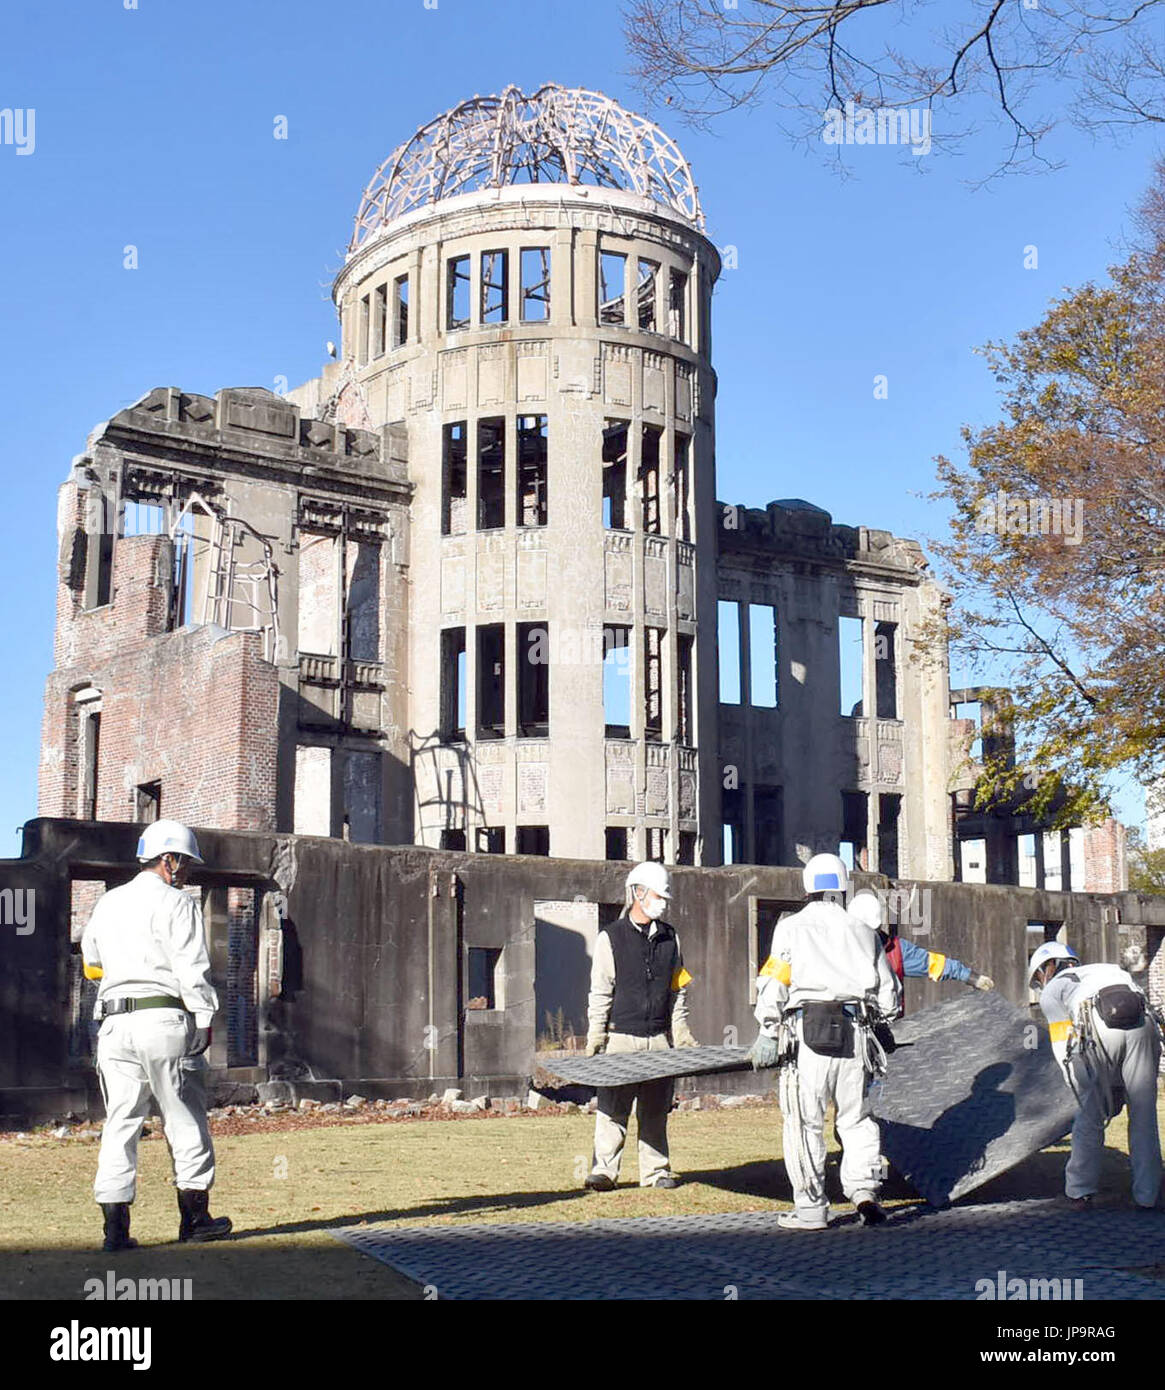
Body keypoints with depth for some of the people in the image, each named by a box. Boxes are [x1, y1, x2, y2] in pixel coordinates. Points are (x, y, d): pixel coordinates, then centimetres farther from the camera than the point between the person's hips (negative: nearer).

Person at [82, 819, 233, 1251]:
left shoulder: (107, 903, 15)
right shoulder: (176, 903, -4)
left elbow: (91, 960, 28)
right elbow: (193, 970, -10)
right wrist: (204, 1019, -5)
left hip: (115, 1021, 5)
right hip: (165, 1019, -5)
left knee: (120, 1123, 6)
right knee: (185, 1119, 7)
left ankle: (115, 1227, 2)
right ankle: (195, 1217, 14)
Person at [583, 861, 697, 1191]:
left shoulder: (670, 938, 13)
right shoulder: (611, 937, 0)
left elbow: (677, 990, 17)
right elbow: (600, 992, -1)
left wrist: (681, 1032, 9)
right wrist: (595, 1036, -8)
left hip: (660, 1039, 4)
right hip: (621, 1039, -4)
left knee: (655, 1109, 7)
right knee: (613, 1108, -6)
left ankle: (655, 1170, 13)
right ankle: (603, 1170, -4)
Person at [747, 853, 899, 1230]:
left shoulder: (791, 928, 5)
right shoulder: (865, 934, 14)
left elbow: (773, 983, -3)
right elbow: (888, 999, 14)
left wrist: (768, 1034, 3)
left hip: (806, 1033, -3)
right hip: (854, 1037, 3)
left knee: (805, 1124, 4)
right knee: (857, 1120, 16)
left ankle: (811, 1208, 6)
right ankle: (864, 1188, 1)